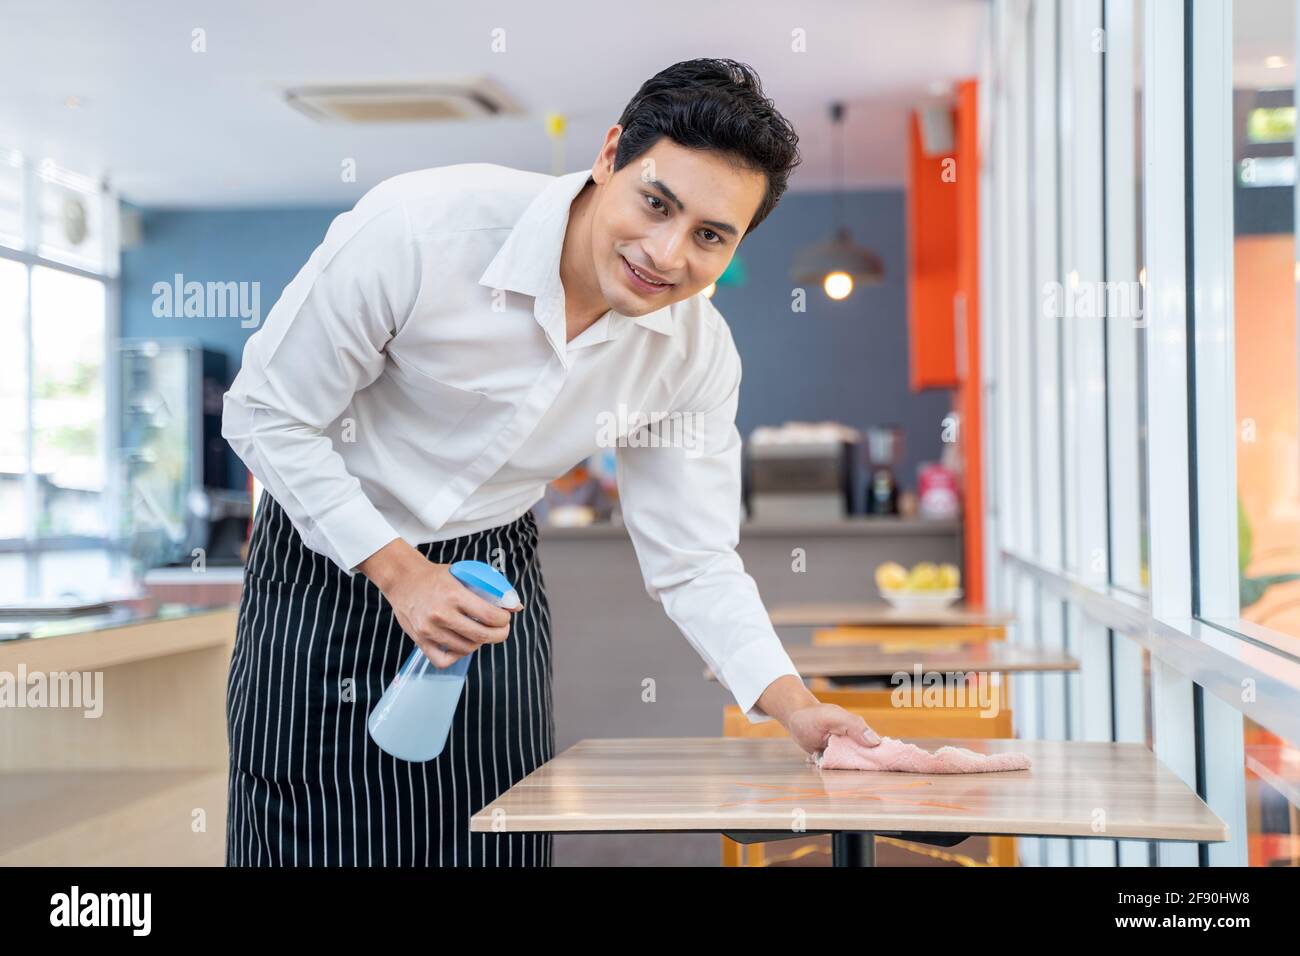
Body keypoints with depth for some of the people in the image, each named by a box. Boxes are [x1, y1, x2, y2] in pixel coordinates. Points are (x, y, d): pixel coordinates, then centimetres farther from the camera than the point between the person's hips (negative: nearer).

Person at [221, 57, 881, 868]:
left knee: (493, 844, 5)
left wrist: (795, 706, -21)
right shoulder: (417, 228, -28)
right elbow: (266, 416, -17)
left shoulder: (699, 355, -14)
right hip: (329, 558, -3)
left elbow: (693, 562, -6)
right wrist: (400, 573, -23)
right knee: (311, 840, 1)